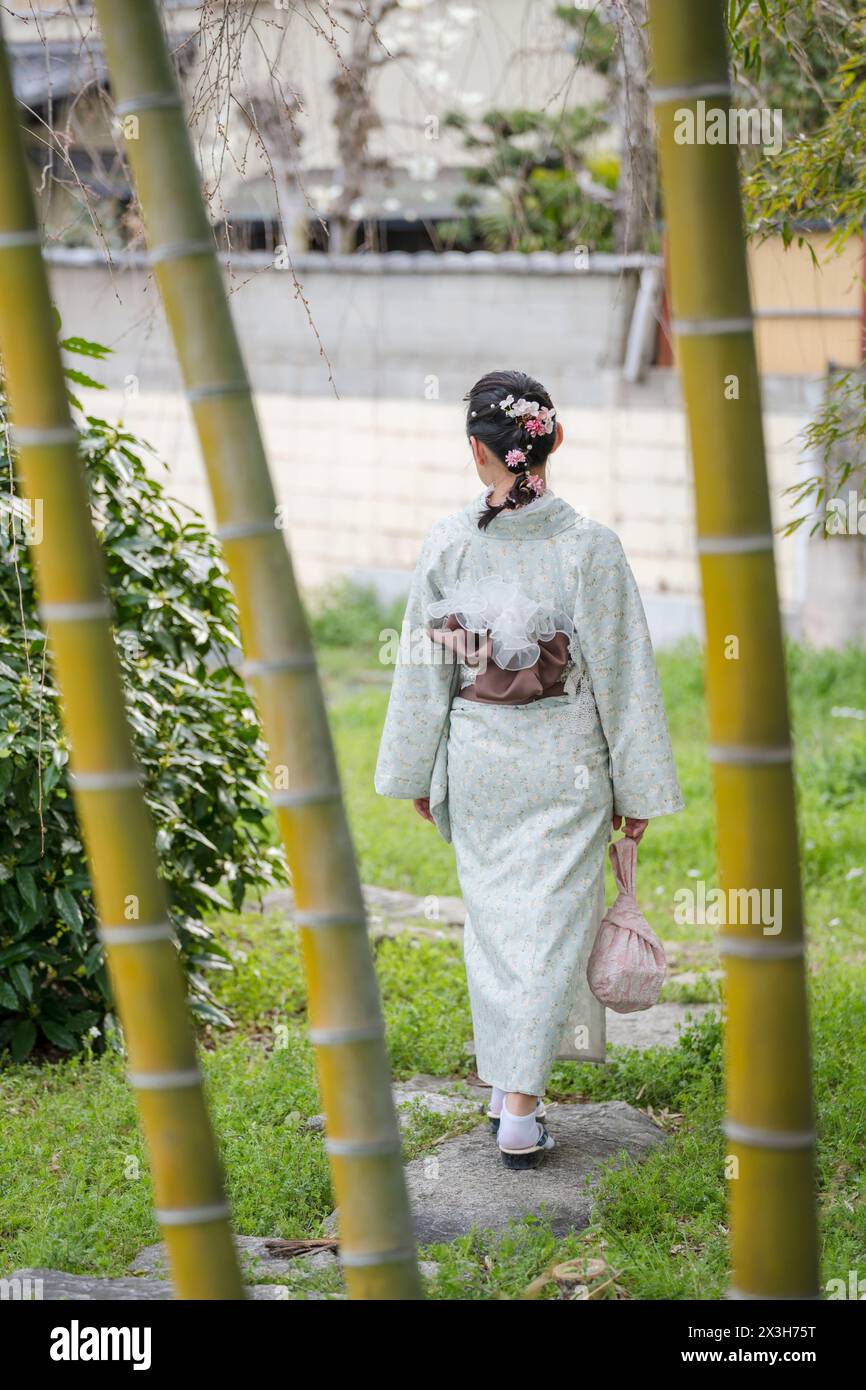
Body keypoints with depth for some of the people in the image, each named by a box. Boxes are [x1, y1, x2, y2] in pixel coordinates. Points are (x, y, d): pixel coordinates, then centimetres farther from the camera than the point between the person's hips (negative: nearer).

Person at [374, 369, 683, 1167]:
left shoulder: (447, 545, -8)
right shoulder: (590, 548, -12)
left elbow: (423, 666, 0)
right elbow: (622, 674, -8)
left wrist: (415, 772, 11)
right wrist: (636, 787, 1)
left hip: (476, 755, 2)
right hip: (566, 761, -2)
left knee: (492, 918, 17)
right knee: (550, 922, 3)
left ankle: (507, 1086, 25)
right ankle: (521, 1107, 0)